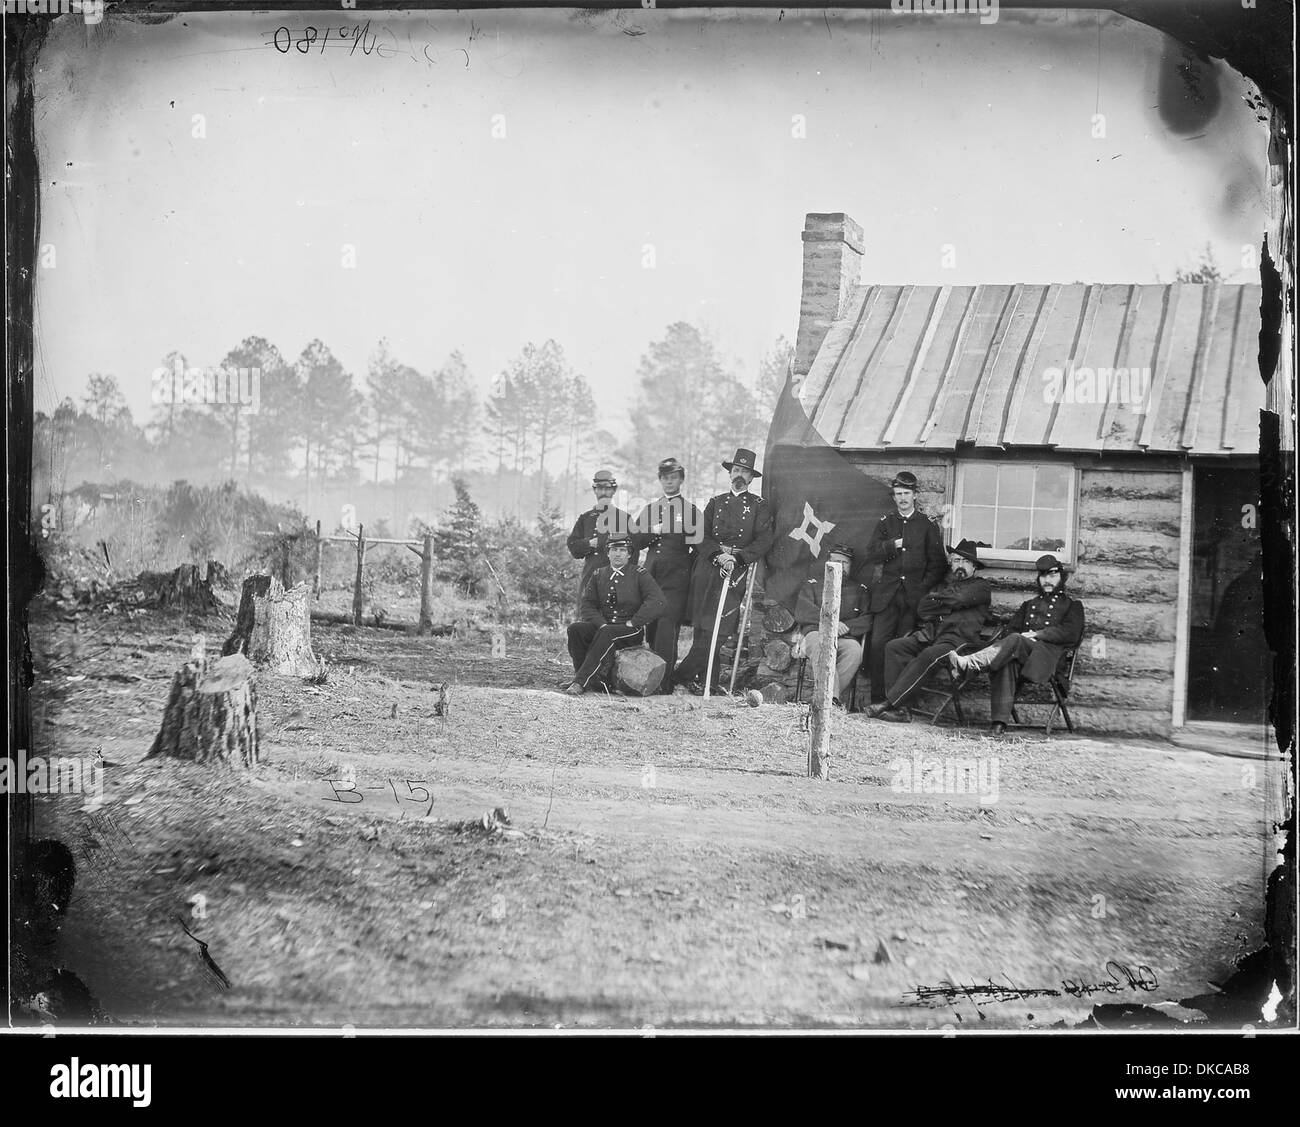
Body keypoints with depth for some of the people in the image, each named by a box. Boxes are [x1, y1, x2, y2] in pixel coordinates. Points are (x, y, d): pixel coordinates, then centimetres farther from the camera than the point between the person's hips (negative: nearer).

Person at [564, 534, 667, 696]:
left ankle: (581, 682, -36)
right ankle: (596, 680, -22)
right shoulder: (598, 575, 12)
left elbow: (658, 603, -13)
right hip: (603, 626, 4)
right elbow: (587, 604, 6)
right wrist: (601, 623, -13)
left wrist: (632, 623, -17)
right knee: (575, 628, -22)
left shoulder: (640, 575, 0)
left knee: (607, 634, -36)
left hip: (631, 631, -4)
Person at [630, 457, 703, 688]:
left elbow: (698, 545, 2)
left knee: (667, 625, -13)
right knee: (651, 627, 6)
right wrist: (652, 532, -6)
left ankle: (664, 681, -14)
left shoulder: (691, 511, 5)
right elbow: (634, 542, 9)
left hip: (675, 579, -4)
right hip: (650, 574, 4)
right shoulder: (649, 510, 18)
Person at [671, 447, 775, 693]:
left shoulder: (760, 506, 9)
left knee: (716, 627, -12)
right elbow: (703, 535, 8)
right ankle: (708, 680, 10)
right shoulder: (715, 502, 18)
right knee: (702, 625, 0)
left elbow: (764, 541, -2)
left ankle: (683, 674, -7)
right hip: (709, 565, 3)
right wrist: (718, 555, -11)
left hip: (738, 569, -3)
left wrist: (736, 557, -15)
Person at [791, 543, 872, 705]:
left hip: (846, 638, 1)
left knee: (855, 650, -35)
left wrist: (846, 626, -12)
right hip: (815, 633, -1)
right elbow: (801, 613, 2)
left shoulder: (859, 589, 21)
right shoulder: (813, 583, 18)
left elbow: (867, 619, 7)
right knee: (822, 643, -38)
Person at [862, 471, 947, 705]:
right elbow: (871, 555, 6)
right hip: (887, 595, 2)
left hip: (915, 596, -2)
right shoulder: (886, 523, 15)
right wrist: (894, 544, -7)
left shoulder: (928, 525, 8)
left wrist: (924, 589, -5)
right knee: (878, 644, -8)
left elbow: (937, 563, 6)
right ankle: (877, 700, -4)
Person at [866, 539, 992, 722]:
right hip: (928, 636, 5)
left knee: (929, 656, -36)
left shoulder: (981, 587, 14)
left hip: (957, 640, -5)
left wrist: (936, 597, 10)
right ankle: (899, 709, -30)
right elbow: (922, 611, 13)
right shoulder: (942, 585, 29)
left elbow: (960, 598, -7)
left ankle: (889, 703, -36)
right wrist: (948, 606, 0)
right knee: (894, 647, -22)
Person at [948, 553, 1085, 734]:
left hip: (1047, 654, -3)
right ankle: (999, 721, -46)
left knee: (1015, 641, -35)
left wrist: (1036, 634, -6)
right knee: (1006, 662, -35)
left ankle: (968, 664, -51)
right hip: (1019, 651, 3)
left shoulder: (1073, 605, 21)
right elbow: (1012, 628, 24)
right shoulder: (1029, 604, 36)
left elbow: (1071, 633, 3)